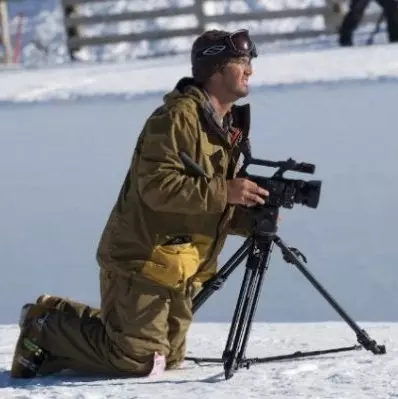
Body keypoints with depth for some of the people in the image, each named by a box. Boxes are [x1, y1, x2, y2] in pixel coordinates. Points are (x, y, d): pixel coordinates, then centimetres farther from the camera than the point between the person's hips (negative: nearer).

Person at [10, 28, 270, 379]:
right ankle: (46, 330, 6)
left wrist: (251, 218, -4)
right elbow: (157, 187, -26)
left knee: (168, 359, 13)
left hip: (182, 268, 9)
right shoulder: (178, 116, -16)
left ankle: (58, 315, 24)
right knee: (139, 360, -13)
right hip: (142, 261, -9)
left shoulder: (228, 127, 14)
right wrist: (223, 191, -28)